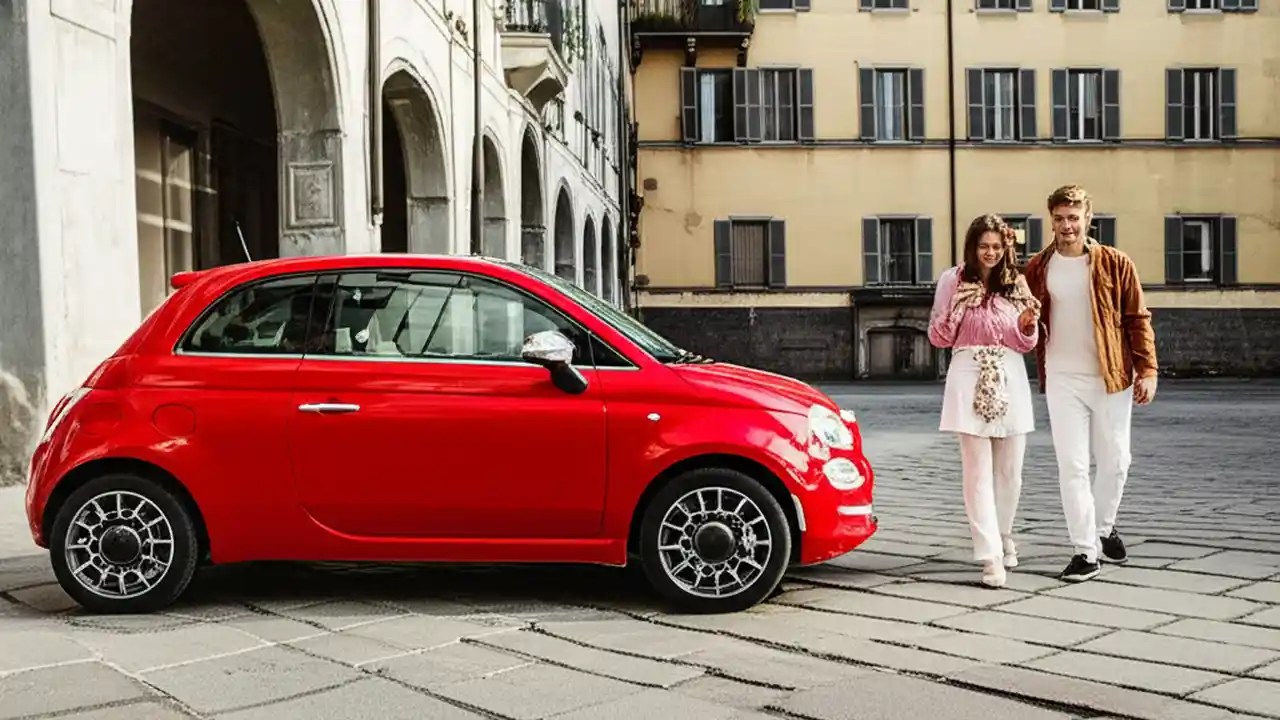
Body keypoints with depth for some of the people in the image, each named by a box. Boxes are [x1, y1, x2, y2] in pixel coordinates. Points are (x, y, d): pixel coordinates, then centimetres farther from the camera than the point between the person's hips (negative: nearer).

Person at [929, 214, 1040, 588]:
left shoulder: (1016, 283, 8)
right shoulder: (952, 280, 2)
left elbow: (1026, 344, 9)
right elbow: (938, 338, 3)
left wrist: (1028, 324, -13)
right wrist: (956, 309, -14)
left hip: (1010, 380, 3)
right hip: (969, 380, -2)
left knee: (1010, 472, 10)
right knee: (978, 472, -6)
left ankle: (1002, 536, 33)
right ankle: (991, 556, -7)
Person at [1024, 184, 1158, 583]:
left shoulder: (1115, 264, -2)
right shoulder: (1037, 268, 3)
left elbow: (1138, 320, 0)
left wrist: (1147, 371, -6)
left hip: (1112, 377, 0)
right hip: (1062, 381, 0)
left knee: (1115, 461, 10)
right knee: (1072, 465, -2)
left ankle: (1105, 525, 36)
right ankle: (1086, 552, 5)